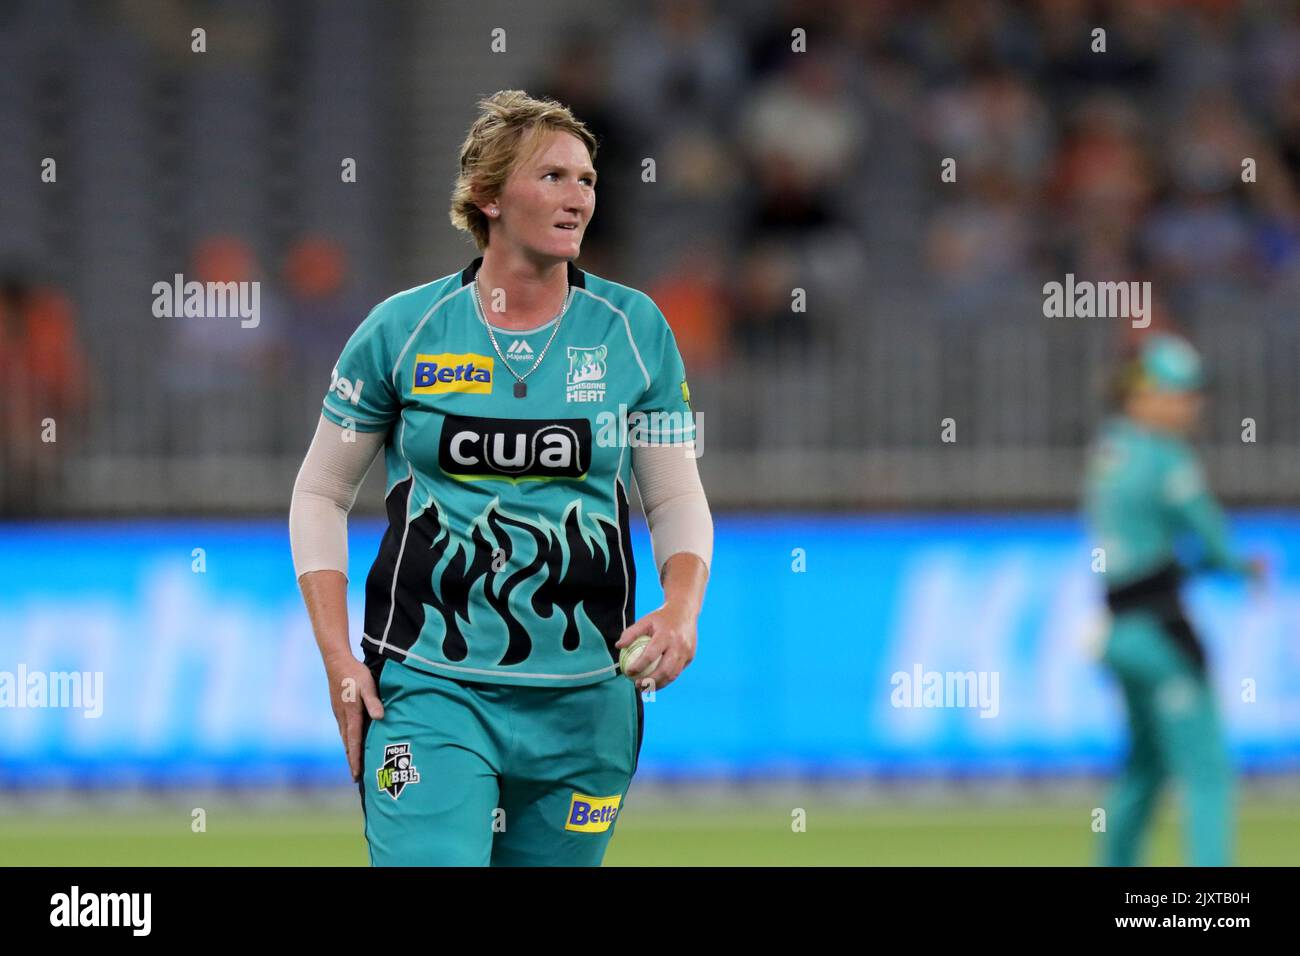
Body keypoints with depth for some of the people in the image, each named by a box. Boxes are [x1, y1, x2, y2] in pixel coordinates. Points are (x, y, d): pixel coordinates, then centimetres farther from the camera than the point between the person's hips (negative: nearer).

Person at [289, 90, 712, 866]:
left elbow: (678, 500, 8)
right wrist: (338, 659, -1)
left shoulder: (635, 329, 3)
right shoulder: (403, 330, 0)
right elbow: (321, 493, 9)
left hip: (583, 698, 2)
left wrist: (681, 611, -13)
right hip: (429, 686, -2)